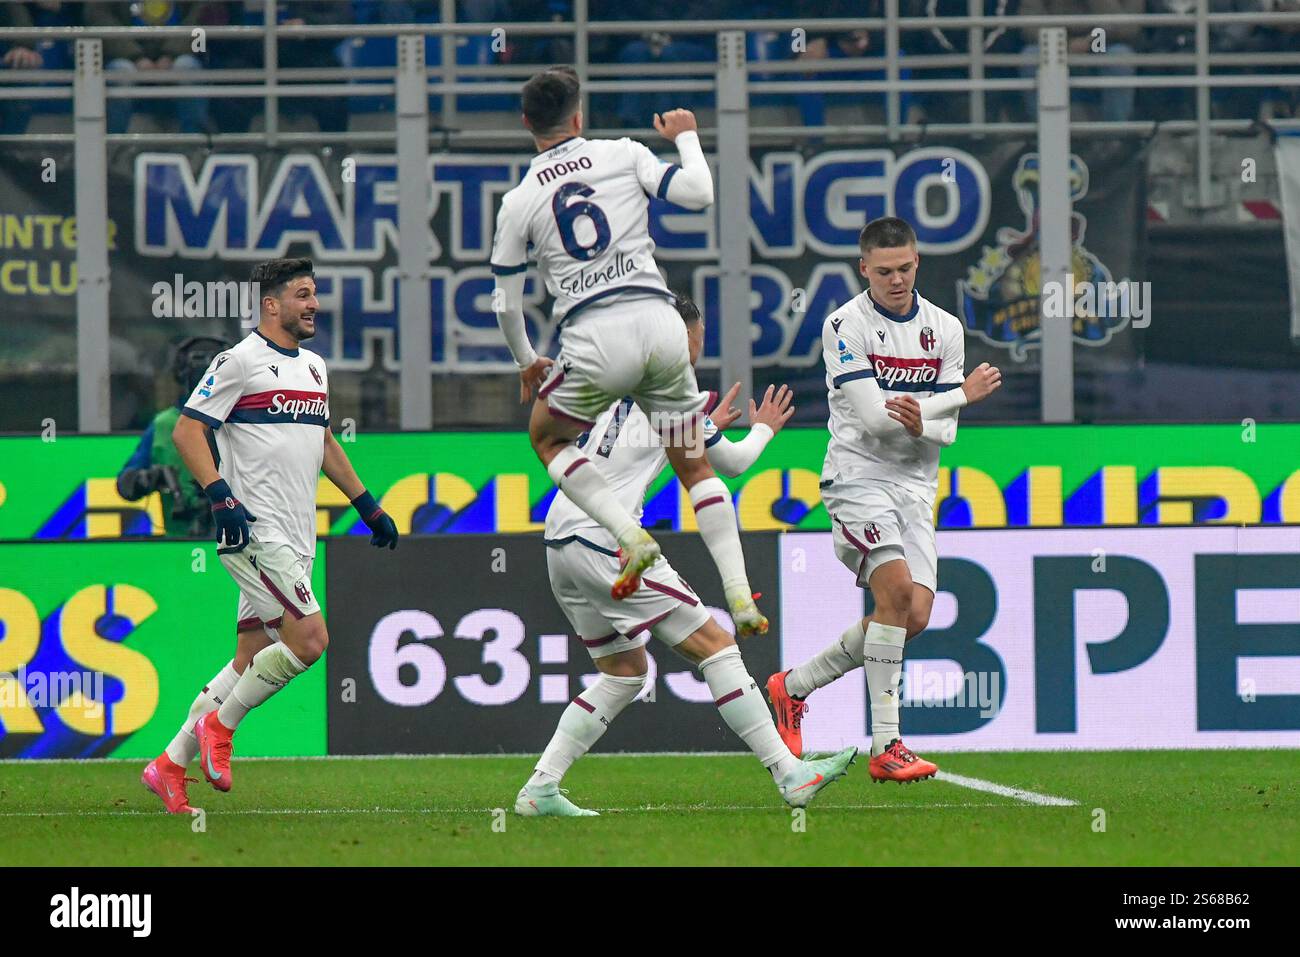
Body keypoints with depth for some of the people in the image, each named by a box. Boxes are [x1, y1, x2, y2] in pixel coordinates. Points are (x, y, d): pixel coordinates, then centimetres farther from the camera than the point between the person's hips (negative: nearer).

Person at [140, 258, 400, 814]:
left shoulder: (314, 367, 18)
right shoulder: (241, 361, -7)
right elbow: (187, 431, -10)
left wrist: (368, 506, 28)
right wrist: (220, 495, -21)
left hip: (296, 538, 8)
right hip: (254, 532, -8)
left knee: (251, 659, 7)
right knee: (309, 639, -18)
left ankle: (171, 766, 13)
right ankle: (220, 725, -1)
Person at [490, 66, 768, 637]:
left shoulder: (518, 202, 8)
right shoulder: (624, 156, 7)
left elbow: (506, 304, 13)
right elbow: (700, 194, 3)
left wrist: (526, 363, 31)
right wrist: (685, 136, 23)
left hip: (595, 338, -2)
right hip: (659, 322, 2)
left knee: (545, 436, 25)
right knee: (693, 466, 17)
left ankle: (632, 537, 4)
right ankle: (740, 599, 5)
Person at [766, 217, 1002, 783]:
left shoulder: (945, 329, 7)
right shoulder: (845, 326, -8)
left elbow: (946, 432, 6)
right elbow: (875, 417, -16)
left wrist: (920, 423, -18)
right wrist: (961, 395, -14)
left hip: (915, 484, 5)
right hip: (857, 477, -5)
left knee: (914, 616, -6)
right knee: (897, 588, -24)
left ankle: (794, 686, 15)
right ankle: (885, 747, -22)